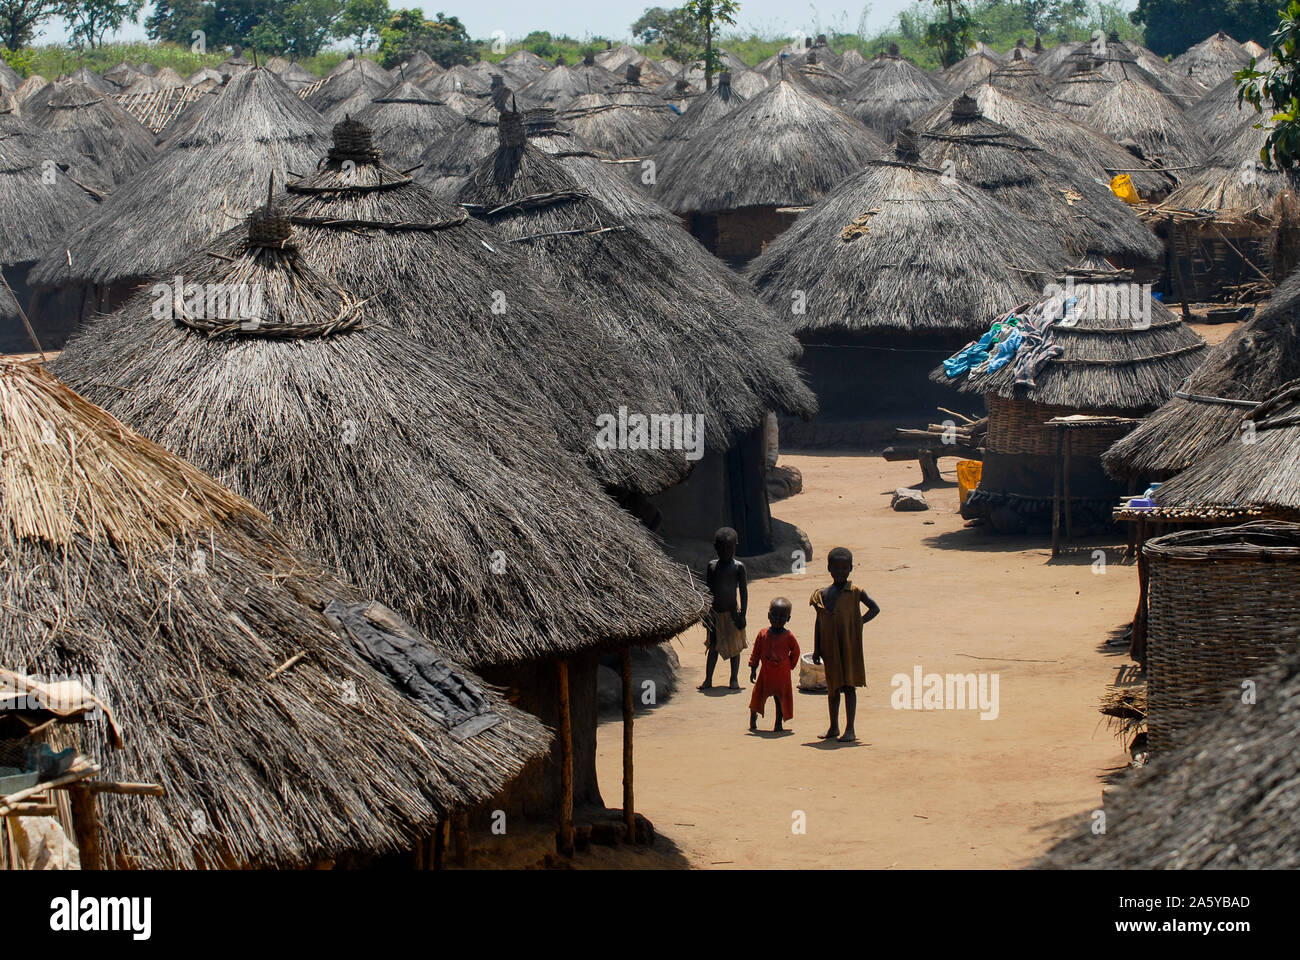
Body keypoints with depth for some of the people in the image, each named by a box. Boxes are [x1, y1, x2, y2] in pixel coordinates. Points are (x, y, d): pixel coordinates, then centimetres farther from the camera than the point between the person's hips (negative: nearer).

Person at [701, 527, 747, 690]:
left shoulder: (738, 567, -4)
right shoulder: (712, 566, 5)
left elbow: (743, 591, -4)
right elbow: (707, 590, 9)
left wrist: (742, 614, -8)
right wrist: (706, 614, 6)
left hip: (731, 613, -3)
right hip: (715, 614, 3)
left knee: (734, 646, 5)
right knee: (713, 647, 7)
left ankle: (734, 679, 14)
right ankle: (708, 680, 10)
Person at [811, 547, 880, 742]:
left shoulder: (855, 592, -3)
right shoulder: (822, 594, 5)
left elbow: (875, 608, 6)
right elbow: (819, 623, 9)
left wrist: (860, 622, -7)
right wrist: (817, 649, 7)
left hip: (849, 645, -3)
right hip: (830, 648, 3)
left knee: (849, 686, -4)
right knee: (833, 687, 12)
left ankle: (850, 730, -1)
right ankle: (834, 727, 23)